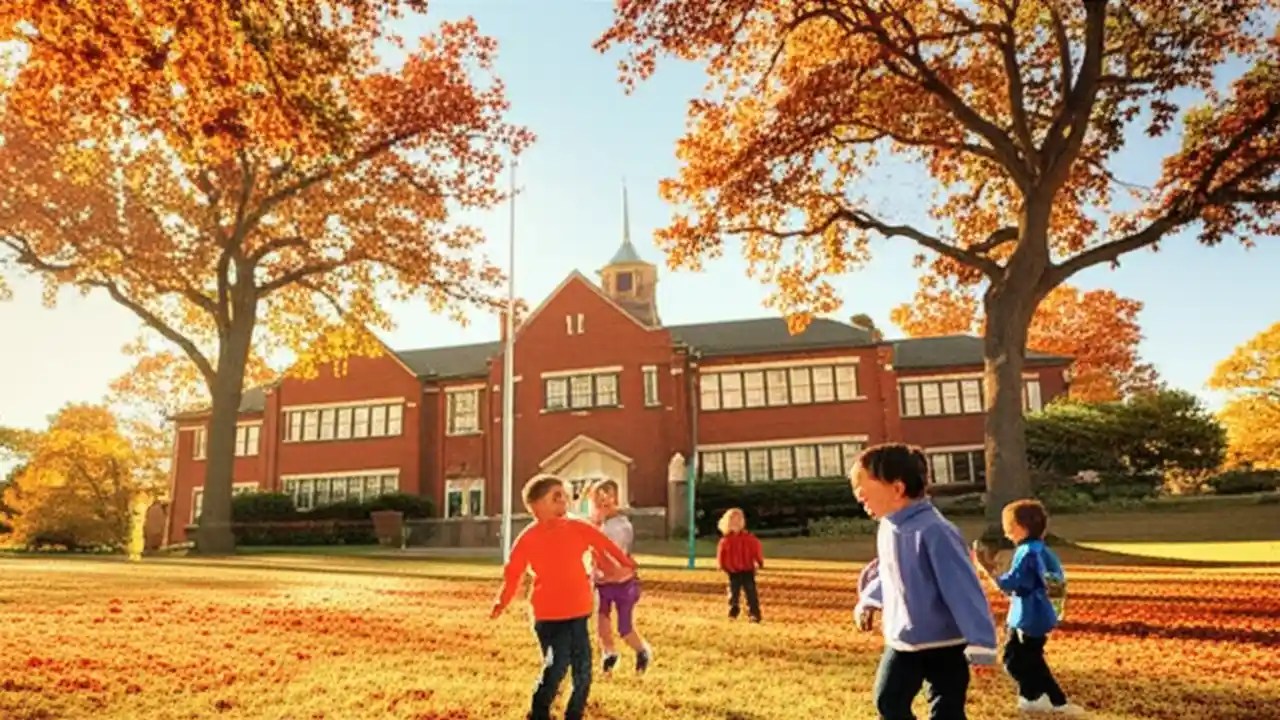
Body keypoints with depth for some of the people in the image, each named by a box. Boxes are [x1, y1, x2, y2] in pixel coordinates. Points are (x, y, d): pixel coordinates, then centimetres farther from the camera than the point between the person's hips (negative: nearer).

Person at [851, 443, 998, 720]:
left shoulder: (933, 531, -27)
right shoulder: (888, 527, 0)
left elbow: (963, 588, -25)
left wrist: (980, 641, -25)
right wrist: (869, 601, 28)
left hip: (945, 644, -7)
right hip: (902, 641, 8)